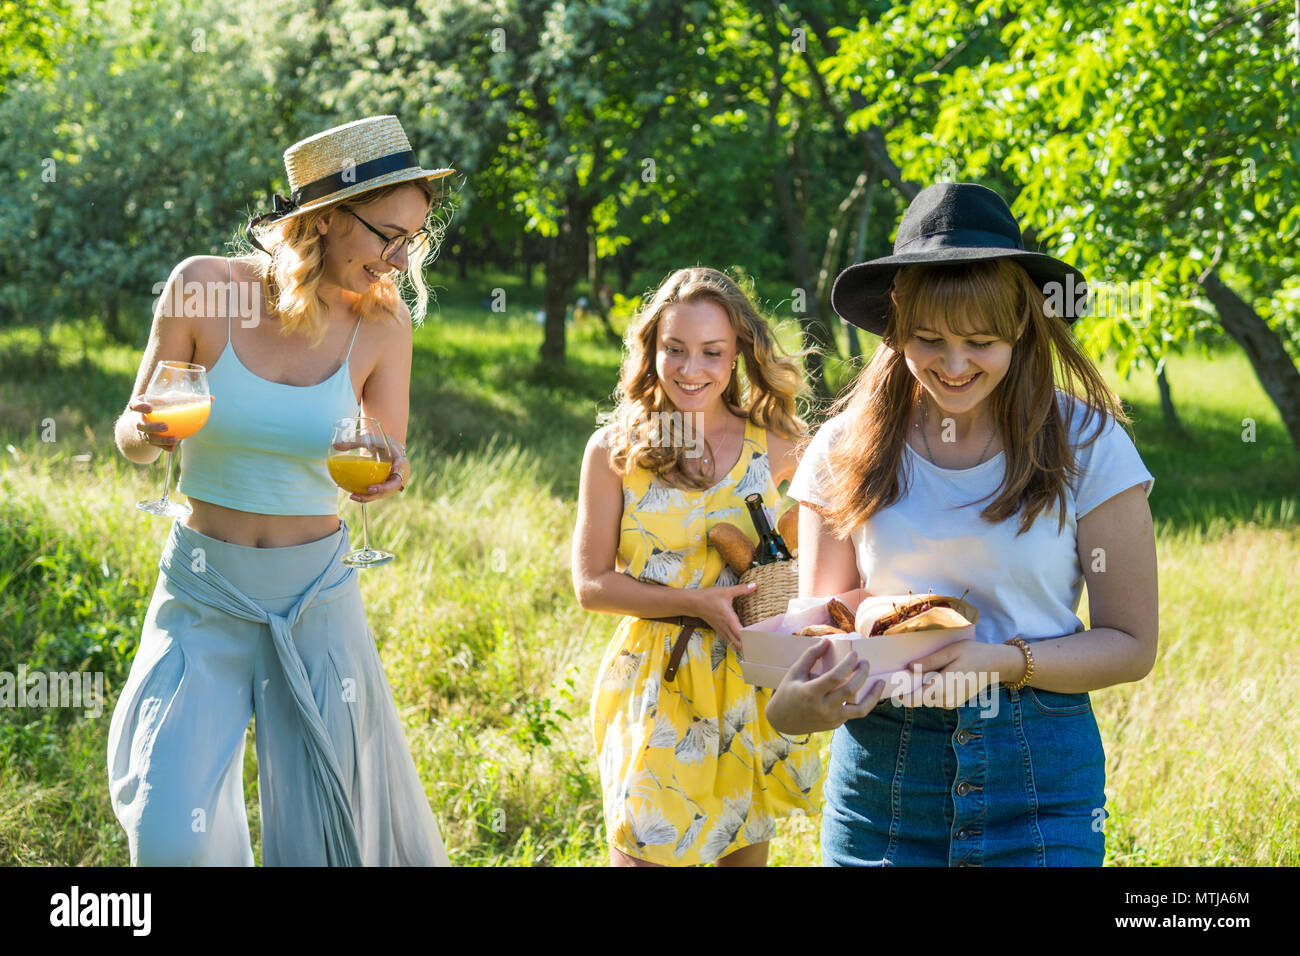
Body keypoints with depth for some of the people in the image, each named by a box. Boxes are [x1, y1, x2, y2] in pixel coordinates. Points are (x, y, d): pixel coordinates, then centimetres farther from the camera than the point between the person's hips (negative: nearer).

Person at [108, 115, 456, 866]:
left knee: (328, 825, 6)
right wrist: (144, 432, -25)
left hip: (318, 595, 1)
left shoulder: (383, 323, -6)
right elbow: (136, 441, -1)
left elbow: (388, 468, 5)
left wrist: (392, 477, -19)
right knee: (173, 832, -12)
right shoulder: (202, 286, -12)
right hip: (203, 592, -1)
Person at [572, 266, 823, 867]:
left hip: (750, 680, 2)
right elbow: (592, 584, -3)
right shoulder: (614, 451, -3)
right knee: (644, 851, -5)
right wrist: (695, 602, -15)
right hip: (655, 678, -2)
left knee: (746, 851, 13)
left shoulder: (772, 449, 1)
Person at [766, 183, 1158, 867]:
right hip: (881, 765, 2)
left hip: (1039, 780, -1)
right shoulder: (847, 450, 0)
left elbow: (1130, 644, -1)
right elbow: (820, 623, 2)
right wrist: (797, 700, -22)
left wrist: (1003, 662, -19)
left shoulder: (1086, 443, -5)